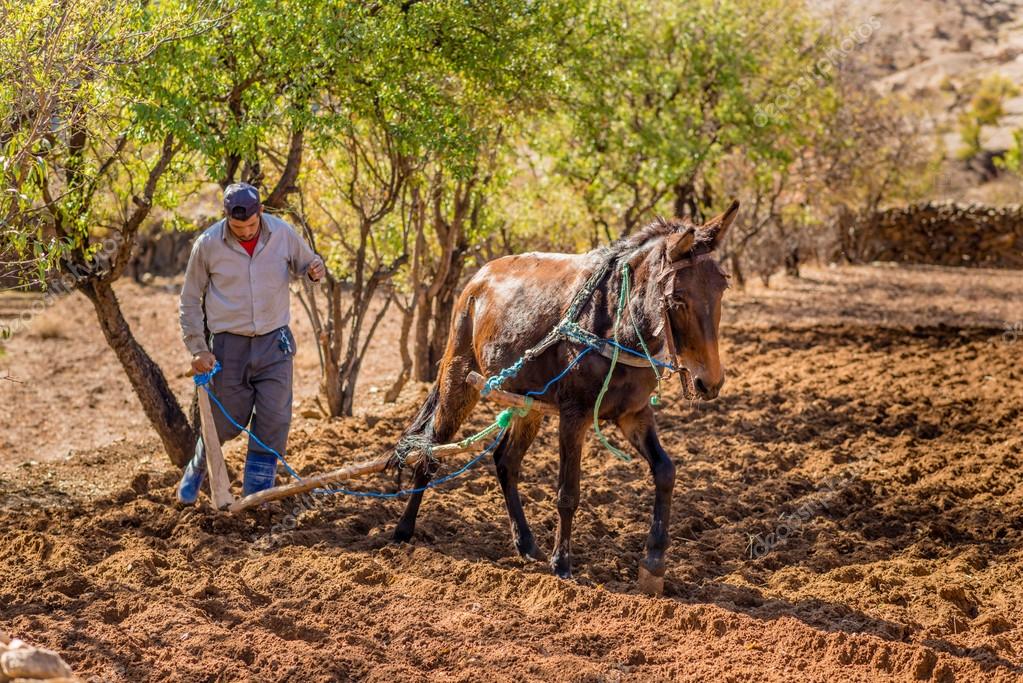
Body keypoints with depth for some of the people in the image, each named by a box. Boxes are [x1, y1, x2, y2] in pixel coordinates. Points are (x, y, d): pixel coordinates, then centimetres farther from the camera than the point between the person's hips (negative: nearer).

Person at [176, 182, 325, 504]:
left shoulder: (283, 233, -5)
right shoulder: (207, 245, -9)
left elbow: (306, 264, 13)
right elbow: (190, 301, 1)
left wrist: (315, 270, -12)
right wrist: (198, 349, -4)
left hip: (275, 343, 2)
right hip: (228, 346, -2)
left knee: (274, 420, -5)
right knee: (225, 422, 6)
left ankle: (256, 494, 7)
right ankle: (195, 472, 35)